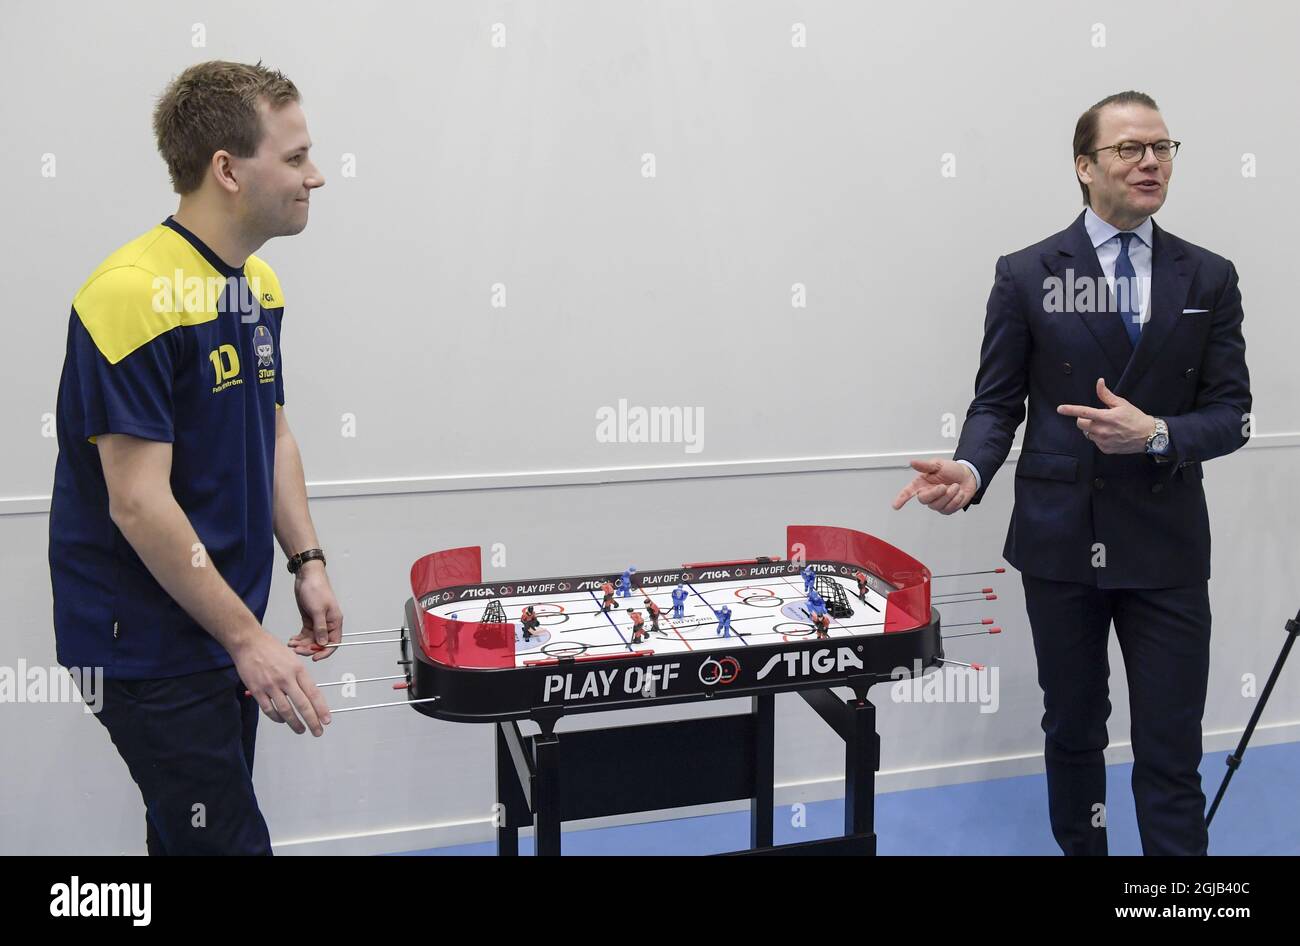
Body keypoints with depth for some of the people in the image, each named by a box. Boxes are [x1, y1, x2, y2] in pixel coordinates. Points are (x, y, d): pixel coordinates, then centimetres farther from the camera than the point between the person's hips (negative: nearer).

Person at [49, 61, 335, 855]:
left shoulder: (259, 284, 6)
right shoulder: (134, 294, -21)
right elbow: (138, 502, -23)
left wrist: (307, 563, 5)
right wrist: (249, 638, -21)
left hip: (225, 625, 8)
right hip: (149, 639, -8)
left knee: (190, 832, 17)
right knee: (228, 838, -3)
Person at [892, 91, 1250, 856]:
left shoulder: (1209, 278, 4)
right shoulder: (1026, 275, 0)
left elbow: (1232, 414, 2)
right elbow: (997, 402, 0)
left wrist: (1156, 434, -17)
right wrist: (970, 470, -20)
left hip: (1166, 544, 1)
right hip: (1061, 537, 0)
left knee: (1172, 751, 2)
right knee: (1074, 730, 15)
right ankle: (1080, 848, 35)